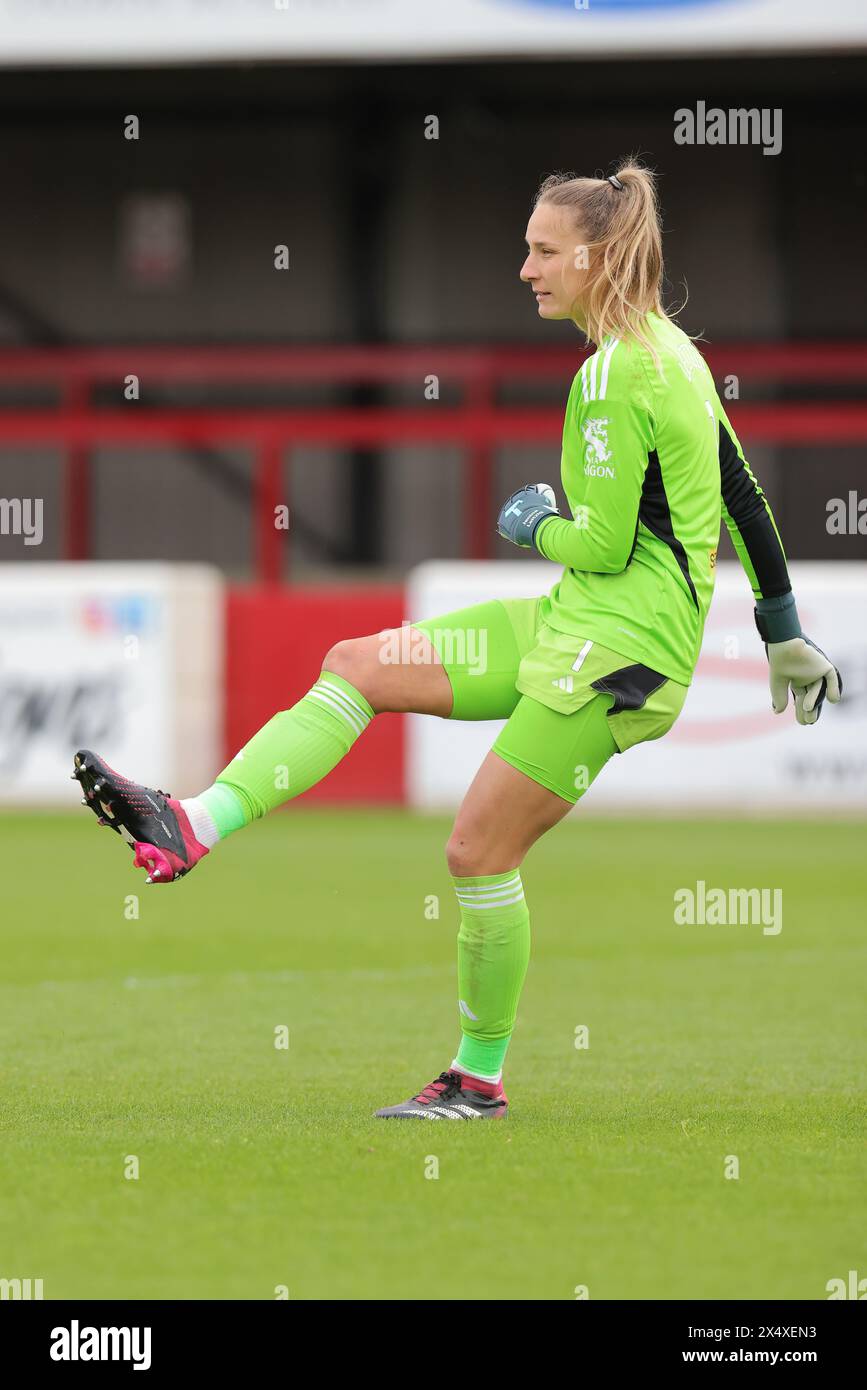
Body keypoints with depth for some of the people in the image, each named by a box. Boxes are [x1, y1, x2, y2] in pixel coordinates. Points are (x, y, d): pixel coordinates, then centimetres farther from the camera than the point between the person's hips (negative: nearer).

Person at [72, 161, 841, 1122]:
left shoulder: (616, 375, -18)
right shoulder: (671, 351, 12)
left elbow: (603, 545, -20)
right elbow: (740, 493, 19)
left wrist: (531, 523, 2)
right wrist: (783, 634, 27)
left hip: (615, 649, -10)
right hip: (577, 624, 10)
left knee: (480, 850, -5)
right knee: (354, 666, 2)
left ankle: (479, 1079, 9)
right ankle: (190, 833, -6)